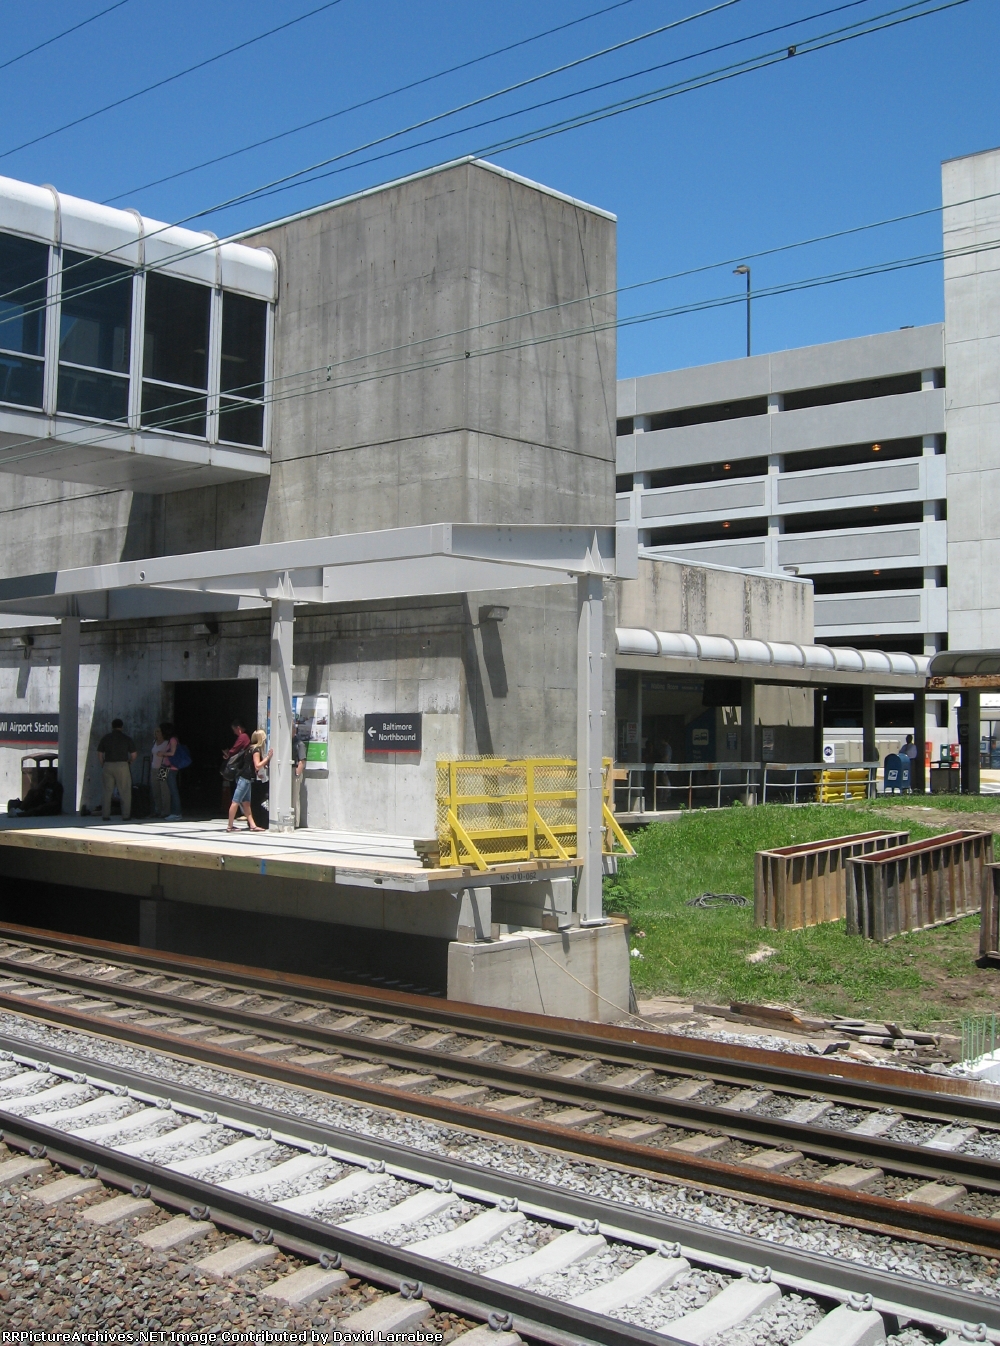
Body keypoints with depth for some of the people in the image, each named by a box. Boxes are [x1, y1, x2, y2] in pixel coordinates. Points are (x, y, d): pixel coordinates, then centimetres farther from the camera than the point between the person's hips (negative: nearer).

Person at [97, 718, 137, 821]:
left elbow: (99, 754, 7)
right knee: (125, 792, 4)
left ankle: (105, 815, 7)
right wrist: (129, 762, 19)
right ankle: (125, 816, 2)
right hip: (122, 765, -2)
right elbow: (133, 755, 1)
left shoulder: (105, 738, 7)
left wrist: (103, 765, 16)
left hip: (108, 766, 2)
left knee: (107, 792, 9)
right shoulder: (126, 738, 2)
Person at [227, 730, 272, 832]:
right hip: (245, 779, -10)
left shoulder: (252, 748, 16)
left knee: (246, 803, 9)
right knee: (236, 802, -6)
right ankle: (230, 826, -4)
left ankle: (252, 825, 11)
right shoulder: (257, 750, -11)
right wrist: (268, 757, -15)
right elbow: (257, 766, -17)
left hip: (246, 779, 10)